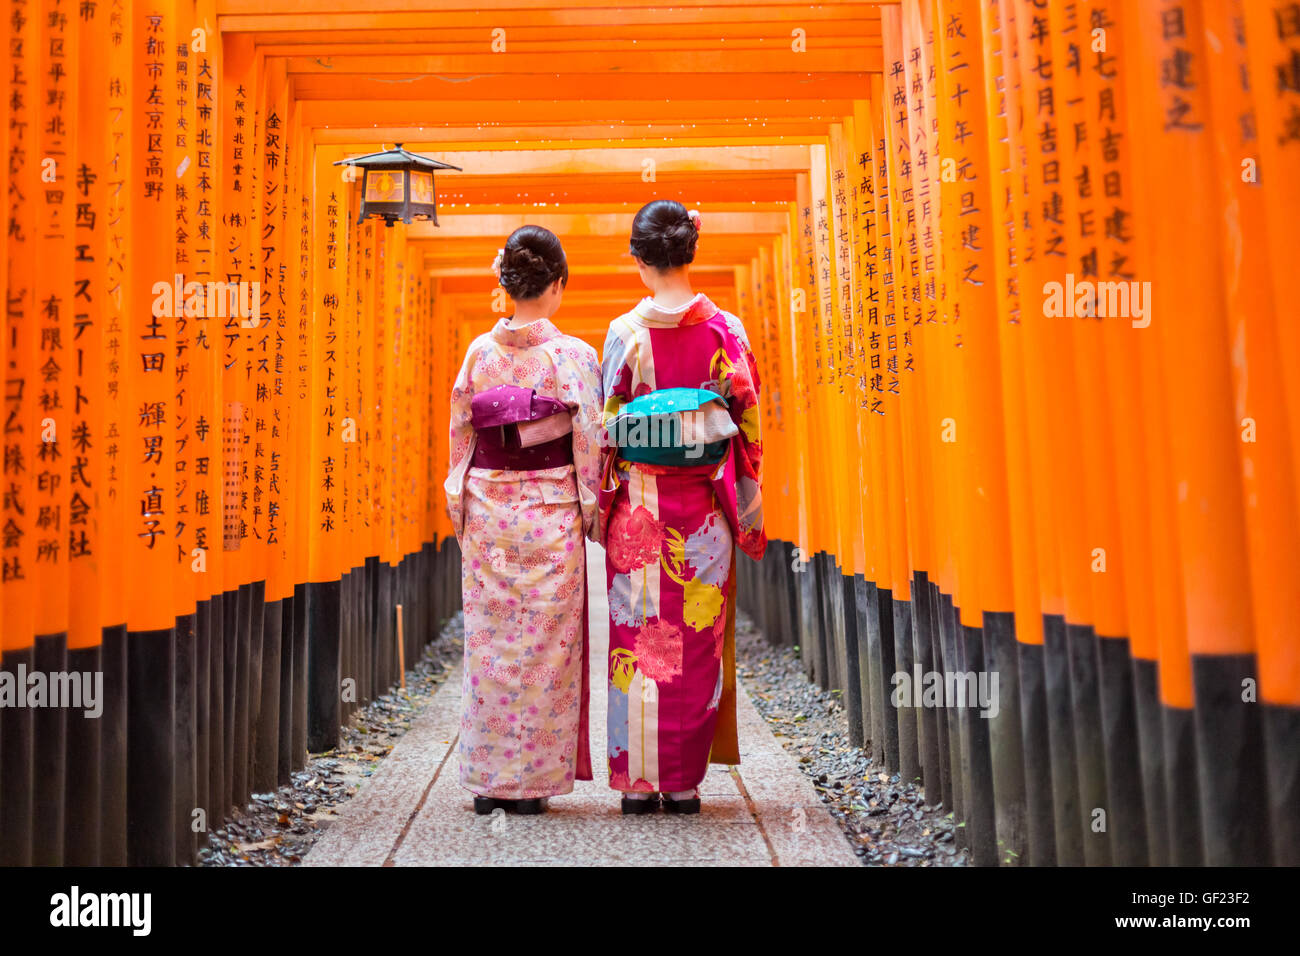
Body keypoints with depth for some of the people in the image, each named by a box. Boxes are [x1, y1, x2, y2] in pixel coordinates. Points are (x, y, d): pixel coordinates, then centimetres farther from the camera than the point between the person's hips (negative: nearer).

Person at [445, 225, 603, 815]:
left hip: (487, 512, 3)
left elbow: (460, 437, 6)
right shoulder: (574, 355, -6)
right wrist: (592, 513, 5)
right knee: (545, 645, 5)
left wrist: (461, 513, 15)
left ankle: (488, 779, 17)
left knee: (489, 643, 9)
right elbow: (588, 442, -6)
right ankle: (531, 780, 12)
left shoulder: (479, 352, 3)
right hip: (550, 515, -3)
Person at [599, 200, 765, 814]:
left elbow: (605, 428, -2)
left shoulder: (625, 332, -4)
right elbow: (747, 425, 1)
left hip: (638, 505, -1)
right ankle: (683, 781, 15)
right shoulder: (725, 330, -1)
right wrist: (748, 511, 9)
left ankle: (637, 779, 13)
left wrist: (600, 505, 7)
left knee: (638, 636, 7)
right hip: (703, 510, 1)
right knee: (698, 640, 8)